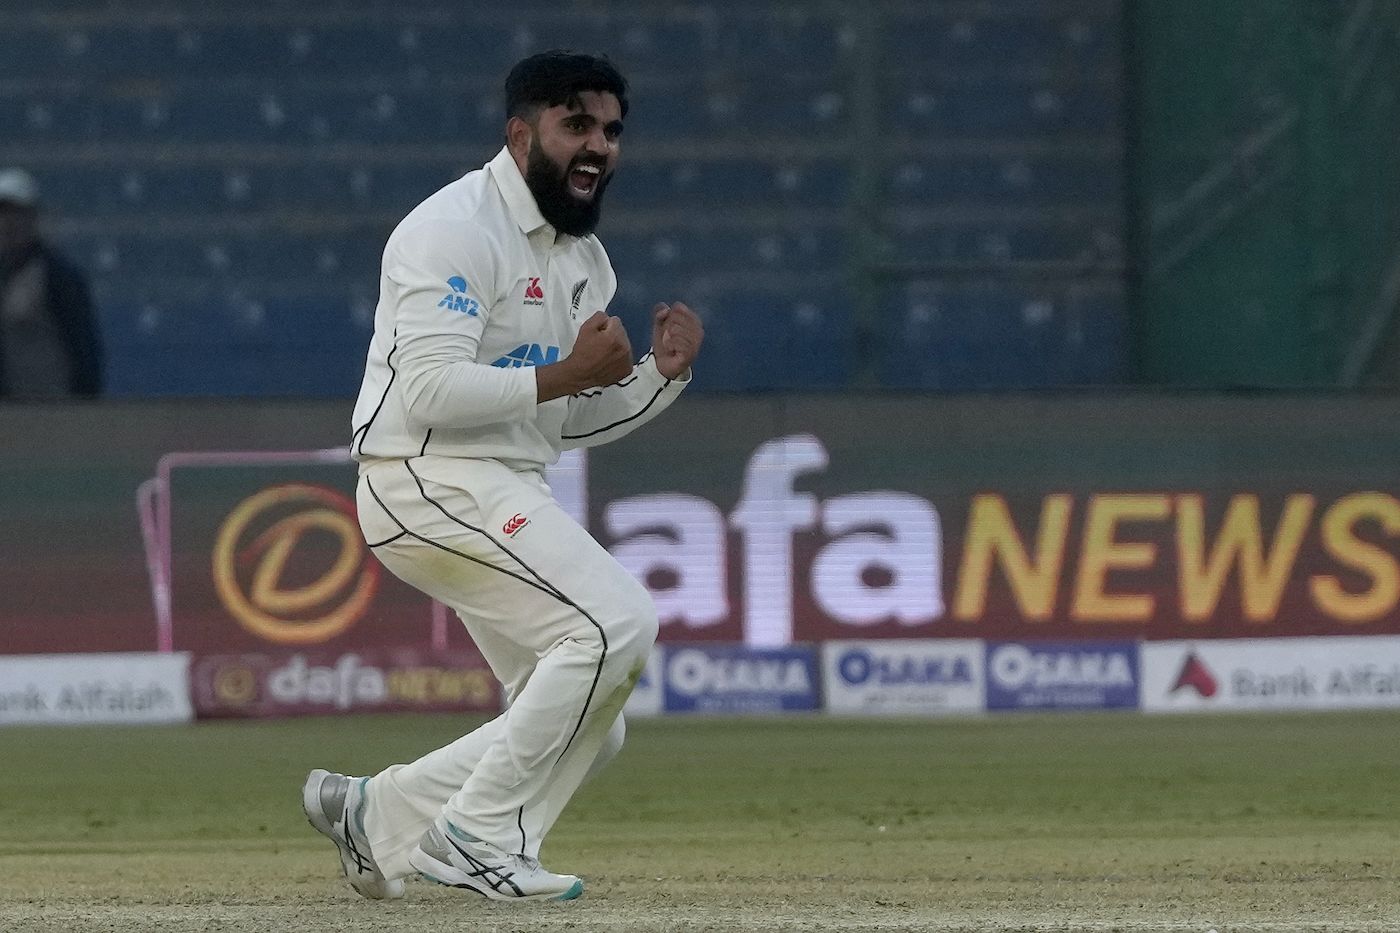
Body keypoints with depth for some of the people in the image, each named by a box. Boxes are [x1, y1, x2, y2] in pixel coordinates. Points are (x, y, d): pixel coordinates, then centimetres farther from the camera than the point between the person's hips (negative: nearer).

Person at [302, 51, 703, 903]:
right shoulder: (458, 228, -12)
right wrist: (564, 376, -21)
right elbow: (431, 392, -21)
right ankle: (476, 835, -15)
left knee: (589, 729, 4)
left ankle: (378, 815, 15)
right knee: (618, 622, -23)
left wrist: (661, 374, 3)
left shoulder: (583, 258, 17)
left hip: (509, 497, 10)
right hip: (428, 480, -10)